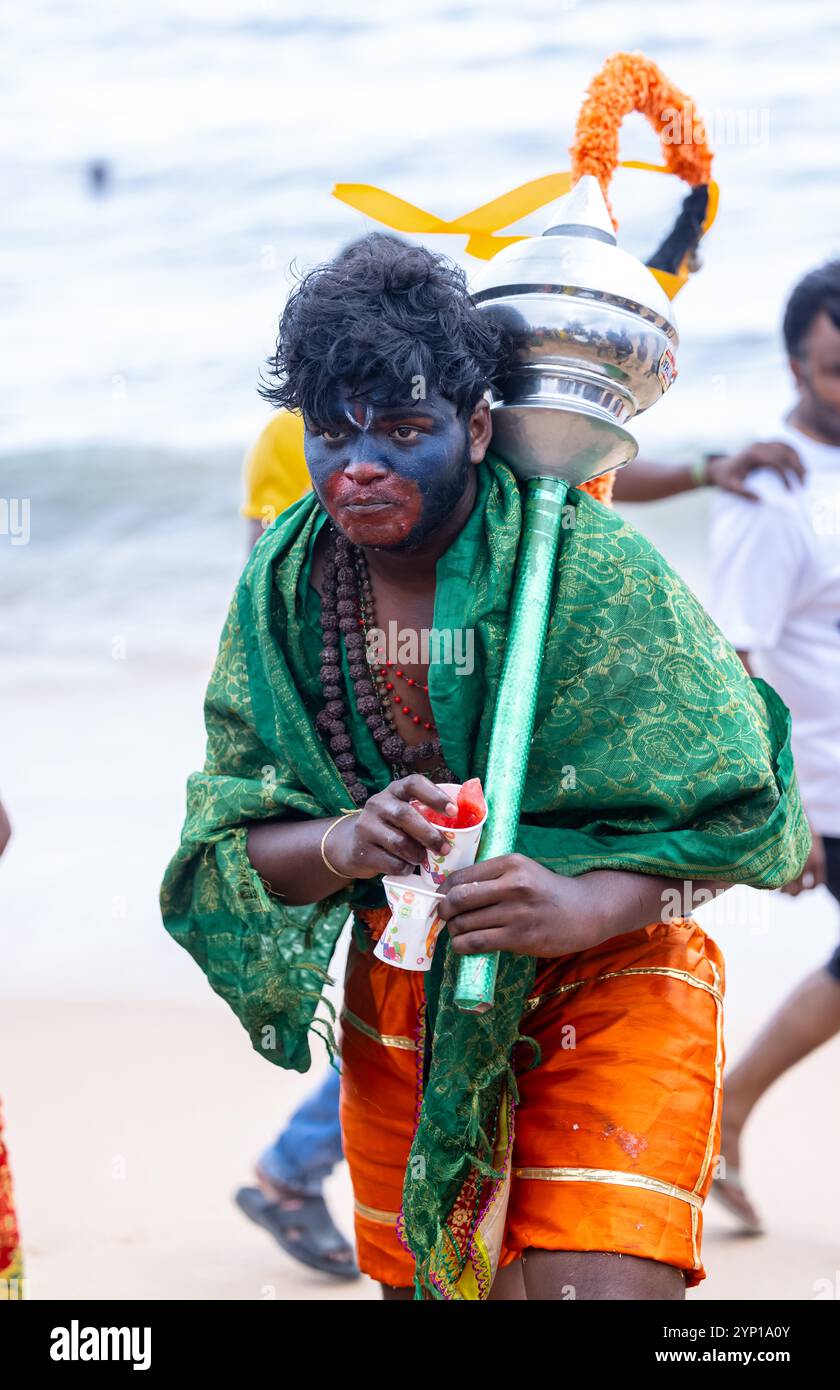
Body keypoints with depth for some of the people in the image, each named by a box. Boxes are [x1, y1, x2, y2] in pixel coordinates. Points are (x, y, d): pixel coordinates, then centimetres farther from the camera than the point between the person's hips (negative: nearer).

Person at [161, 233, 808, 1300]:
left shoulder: (592, 568, -18)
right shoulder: (286, 583, -5)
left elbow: (736, 812, -14)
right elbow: (227, 838, -5)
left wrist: (588, 904, -32)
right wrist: (343, 844, -27)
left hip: (604, 982, -4)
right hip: (404, 1003, 4)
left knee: (593, 1289, -17)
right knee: (421, 1281, 15)